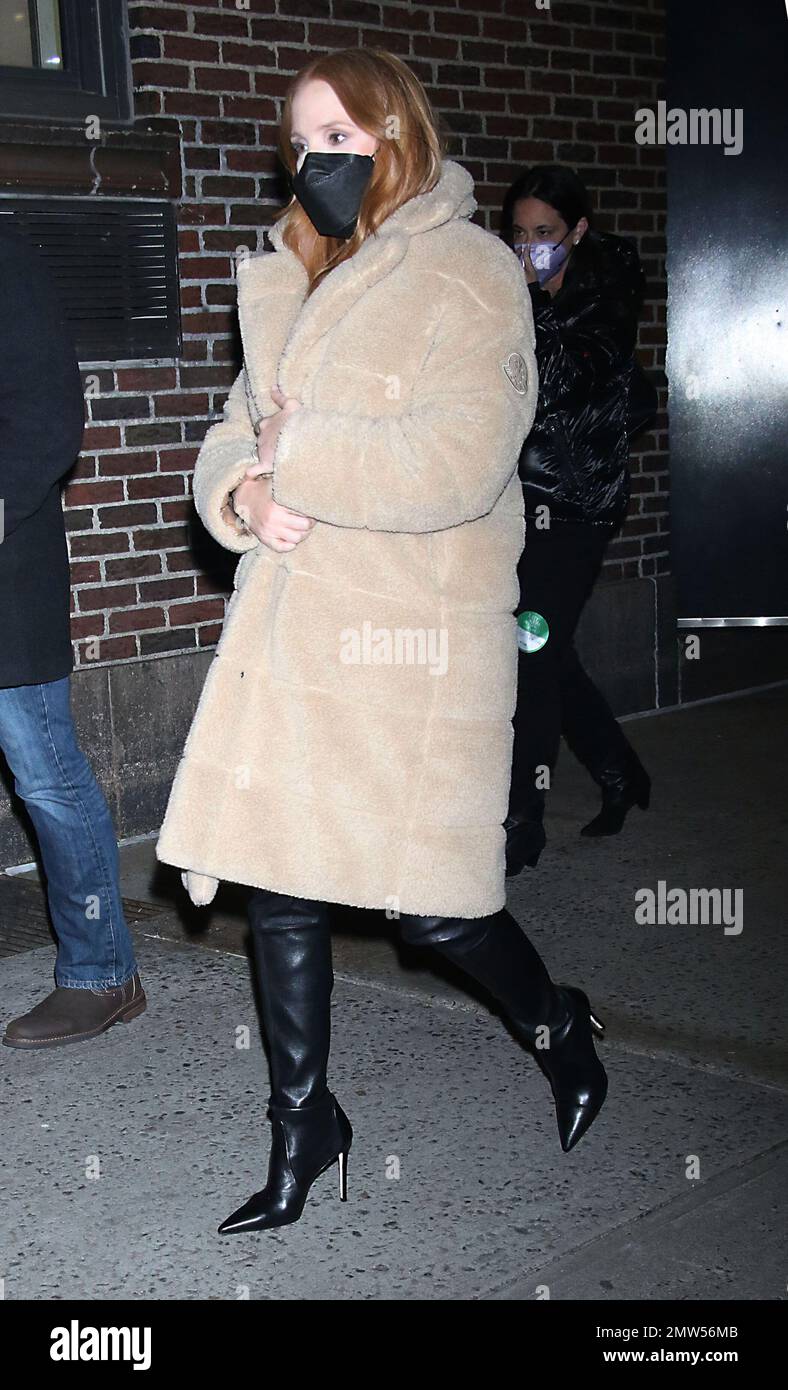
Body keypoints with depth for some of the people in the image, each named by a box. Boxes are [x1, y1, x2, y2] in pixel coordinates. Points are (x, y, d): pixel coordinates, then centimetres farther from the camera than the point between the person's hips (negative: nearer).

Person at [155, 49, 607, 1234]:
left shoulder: (467, 273, -7)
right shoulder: (298, 283, 16)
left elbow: (458, 463, -20)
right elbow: (235, 433, 16)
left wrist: (297, 456, -12)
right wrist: (244, 492, -8)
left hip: (413, 640, -6)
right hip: (289, 627, 7)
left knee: (429, 902, 0)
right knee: (277, 886, 8)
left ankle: (558, 1026, 32)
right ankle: (303, 1130, 26)